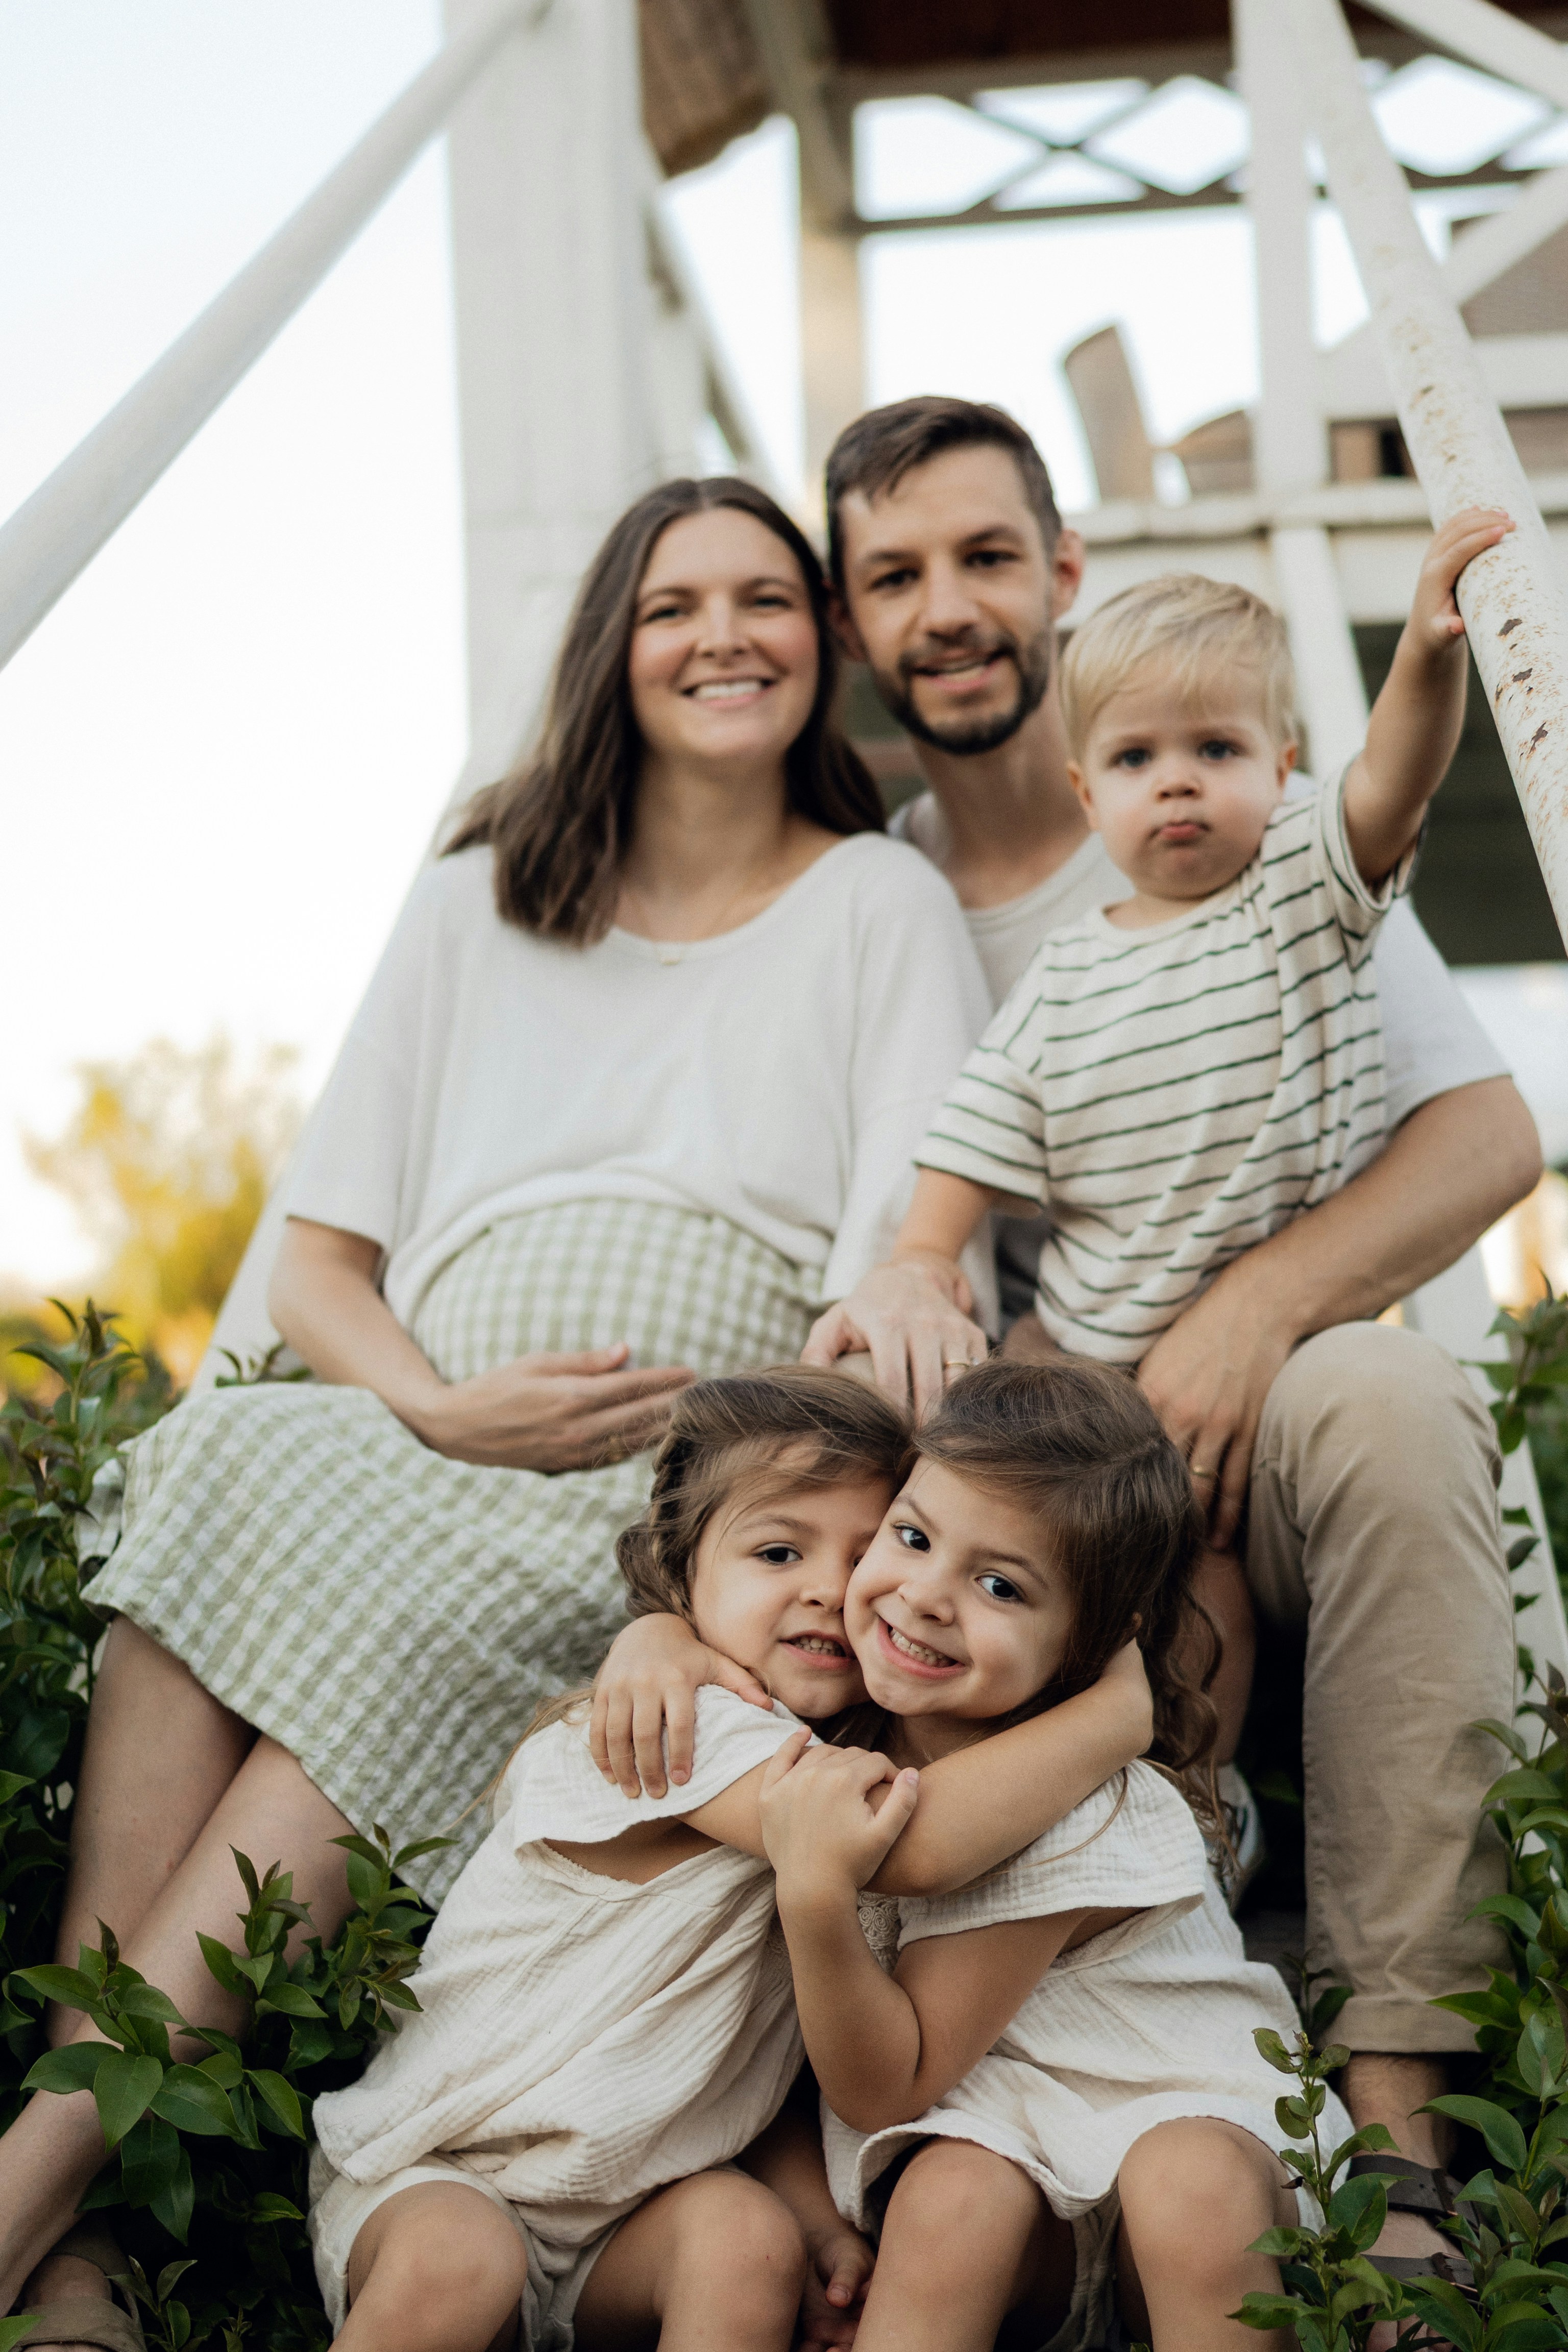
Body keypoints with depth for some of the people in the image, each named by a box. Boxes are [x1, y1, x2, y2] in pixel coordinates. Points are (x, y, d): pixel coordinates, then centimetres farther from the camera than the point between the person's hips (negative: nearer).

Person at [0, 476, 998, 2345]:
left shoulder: (885, 907, 12)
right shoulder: (478, 906, 22)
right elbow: (314, 1261, 17)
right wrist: (445, 1412, -7)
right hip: (434, 1455, 3)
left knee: (417, 1619, -34)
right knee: (221, 1465, -31)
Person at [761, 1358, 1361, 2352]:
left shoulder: (1054, 1821, -23)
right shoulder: (854, 1710, -6)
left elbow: (880, 2088, -19)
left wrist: (815, 1894, -34)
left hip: (1182, 2102, -4)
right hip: (988, 2126, 4)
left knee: (1190, 2184, -38)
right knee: (955, 2195, -33)